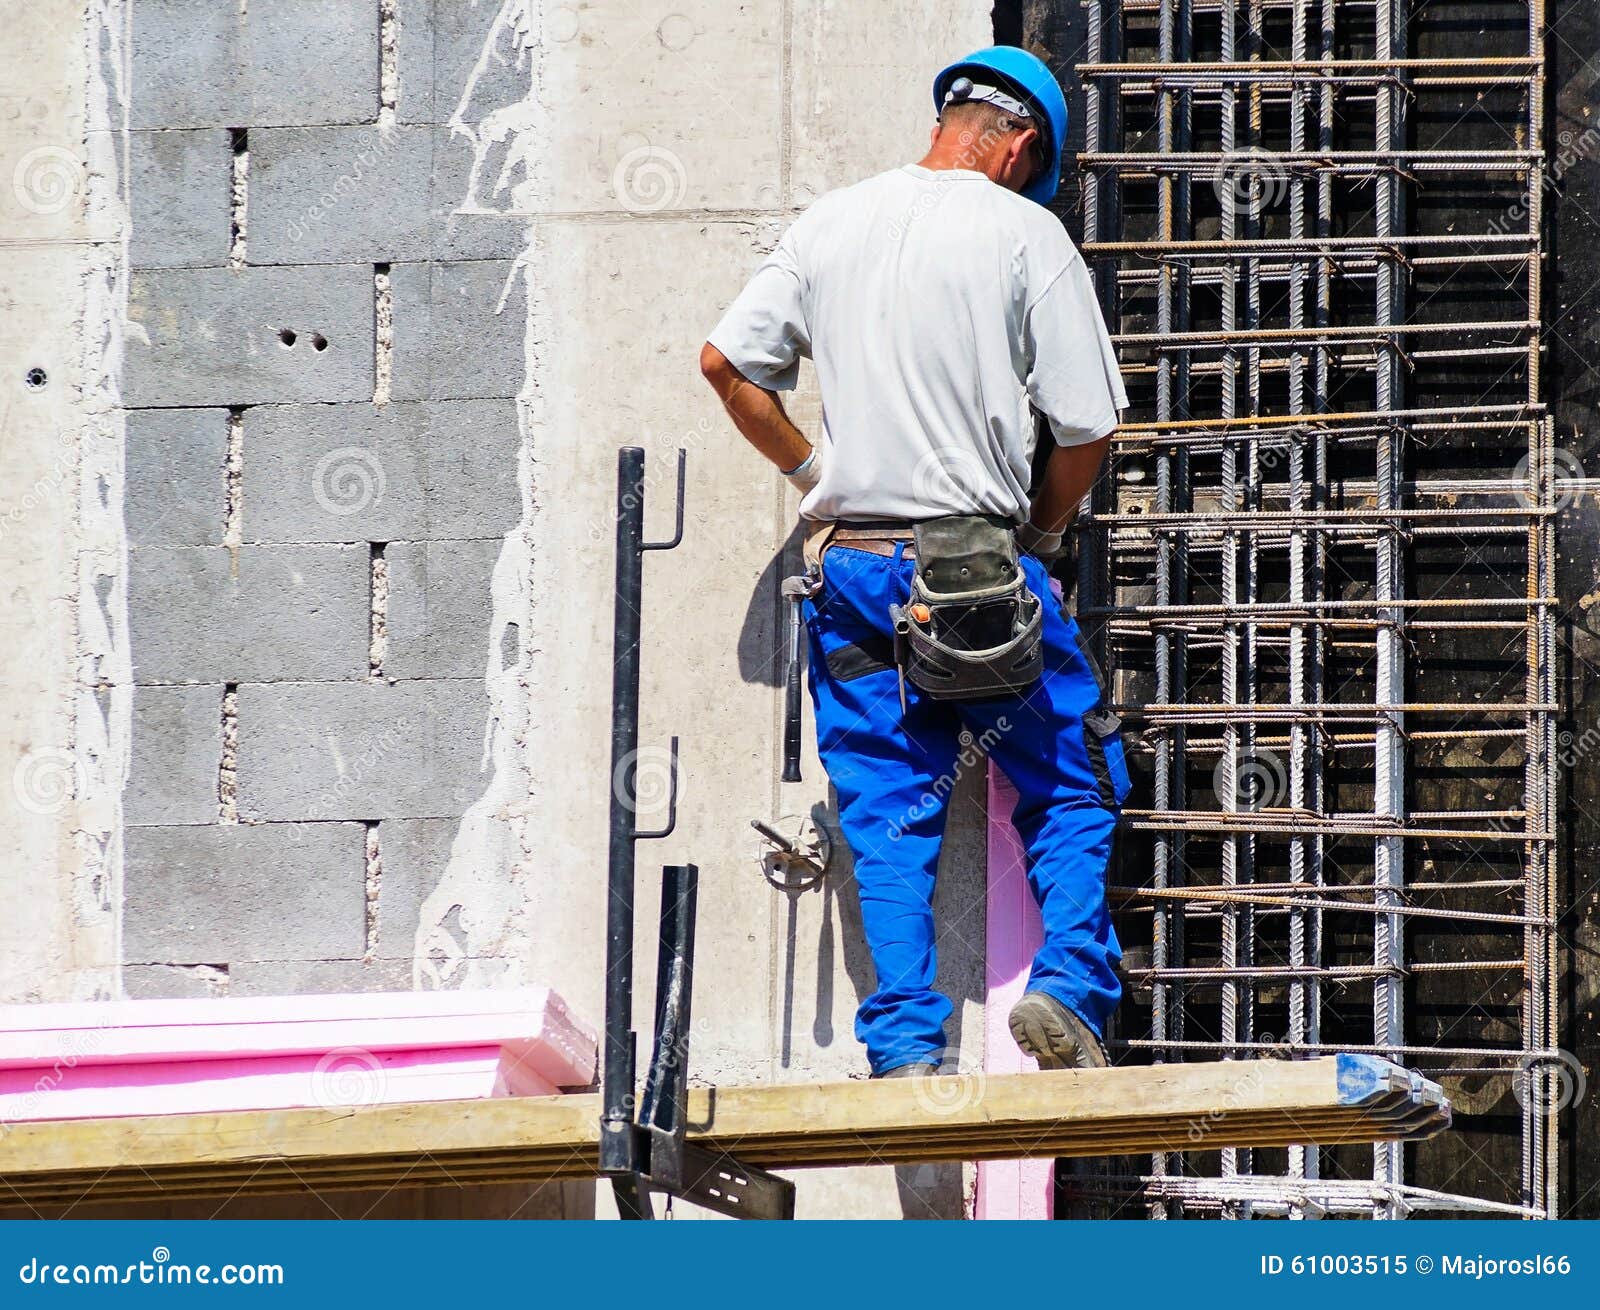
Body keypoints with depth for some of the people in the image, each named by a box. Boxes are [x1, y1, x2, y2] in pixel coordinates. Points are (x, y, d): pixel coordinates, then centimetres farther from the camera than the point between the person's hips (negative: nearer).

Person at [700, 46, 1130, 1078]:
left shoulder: (831, 223, 8)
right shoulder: (1026, 232, -4)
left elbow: (725, 363, 10)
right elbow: (1088, 427, -5)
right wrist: (1040, 532, 11)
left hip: (852, 565, 4)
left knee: (889, 817, 6)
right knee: (1074, 785, 9)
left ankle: (905, 1043, -1)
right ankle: (1071, 989, -7)